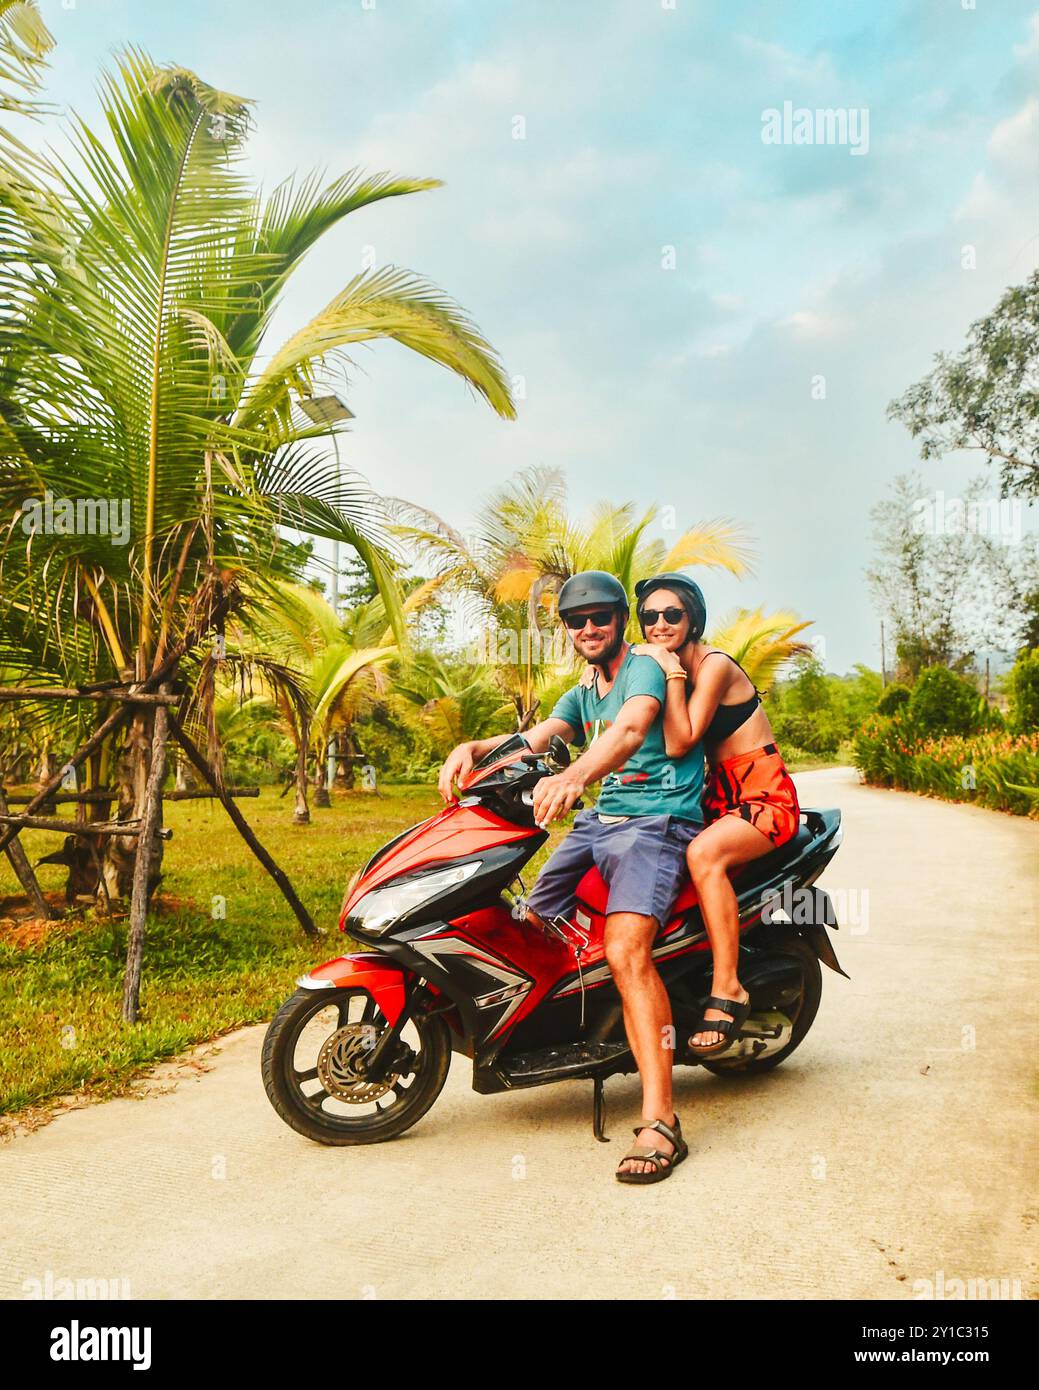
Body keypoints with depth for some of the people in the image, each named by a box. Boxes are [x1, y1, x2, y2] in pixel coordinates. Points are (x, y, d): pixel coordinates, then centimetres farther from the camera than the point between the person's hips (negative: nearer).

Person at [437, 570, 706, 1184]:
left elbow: (630, 729, -27)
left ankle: (661, 1121, -28)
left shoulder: (646, 668, -6)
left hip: (657, 823, -8)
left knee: (626, 949, -29)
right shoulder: (581, 697, 22)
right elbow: (533, 739, 7)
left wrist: (573, 777, -47)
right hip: (596, 821, 9)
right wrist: (472, 748, -15)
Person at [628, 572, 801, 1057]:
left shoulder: (713, 665, -14)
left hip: (767, 799, -8)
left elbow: (678, 744, -23)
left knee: (702, 853, -35)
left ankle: (728, 989, -26)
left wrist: (672, 672, -23)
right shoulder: (663, 668, 11)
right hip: (720, 798, 8)